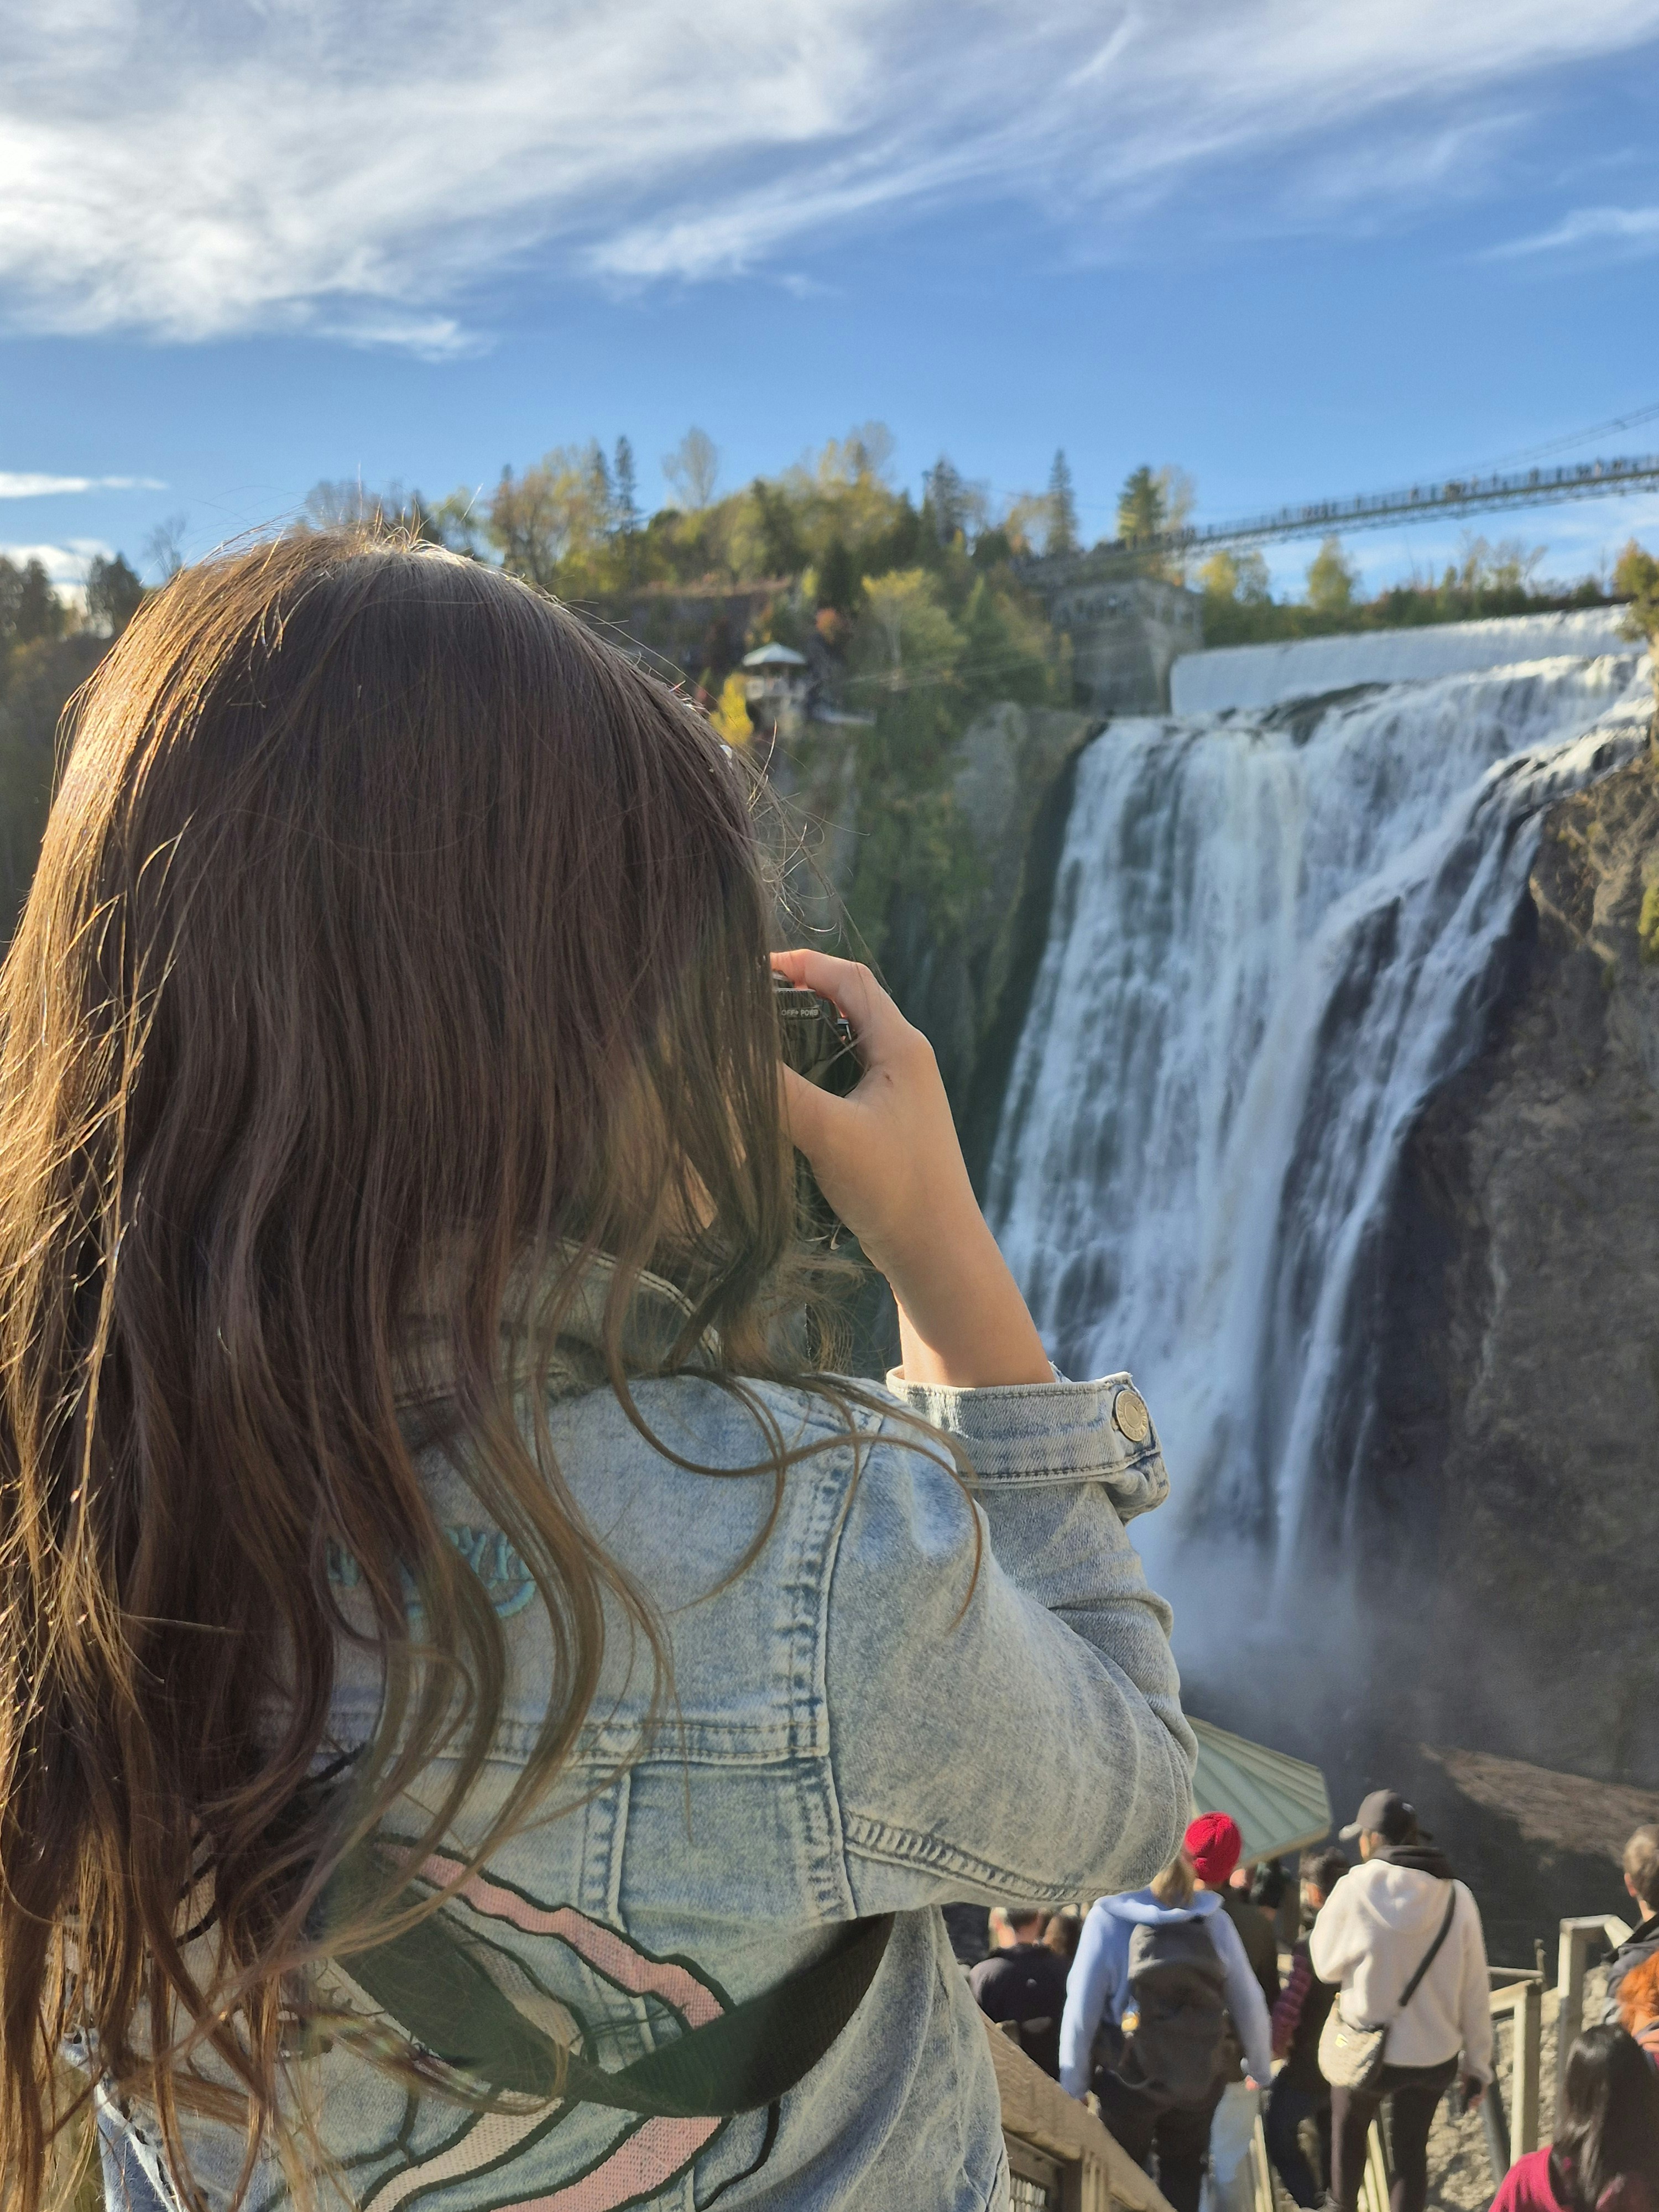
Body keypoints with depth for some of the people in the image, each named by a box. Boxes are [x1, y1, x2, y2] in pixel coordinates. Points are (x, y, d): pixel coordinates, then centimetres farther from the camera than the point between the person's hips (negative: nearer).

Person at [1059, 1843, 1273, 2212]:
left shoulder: (1107, 1919, -17)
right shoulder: (1214, 1921, -9)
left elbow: (1080, 2012, -15)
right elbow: (1250, 2005, -3)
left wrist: (1072, 2087, -5)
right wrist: (1260, 2069, 13)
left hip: (1130, 2083, -2)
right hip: (1200, 2083, 2)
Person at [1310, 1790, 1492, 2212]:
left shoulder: (1356, 1889, -17)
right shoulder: (1457, 1897, -8)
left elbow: (1325, 1963, -5)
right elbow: (1474, 1993, -3)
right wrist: (1478, 2065, 7)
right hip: (1434, 2054, 2)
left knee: (1348, 2130, 26)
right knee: (1411, 2153, 17)